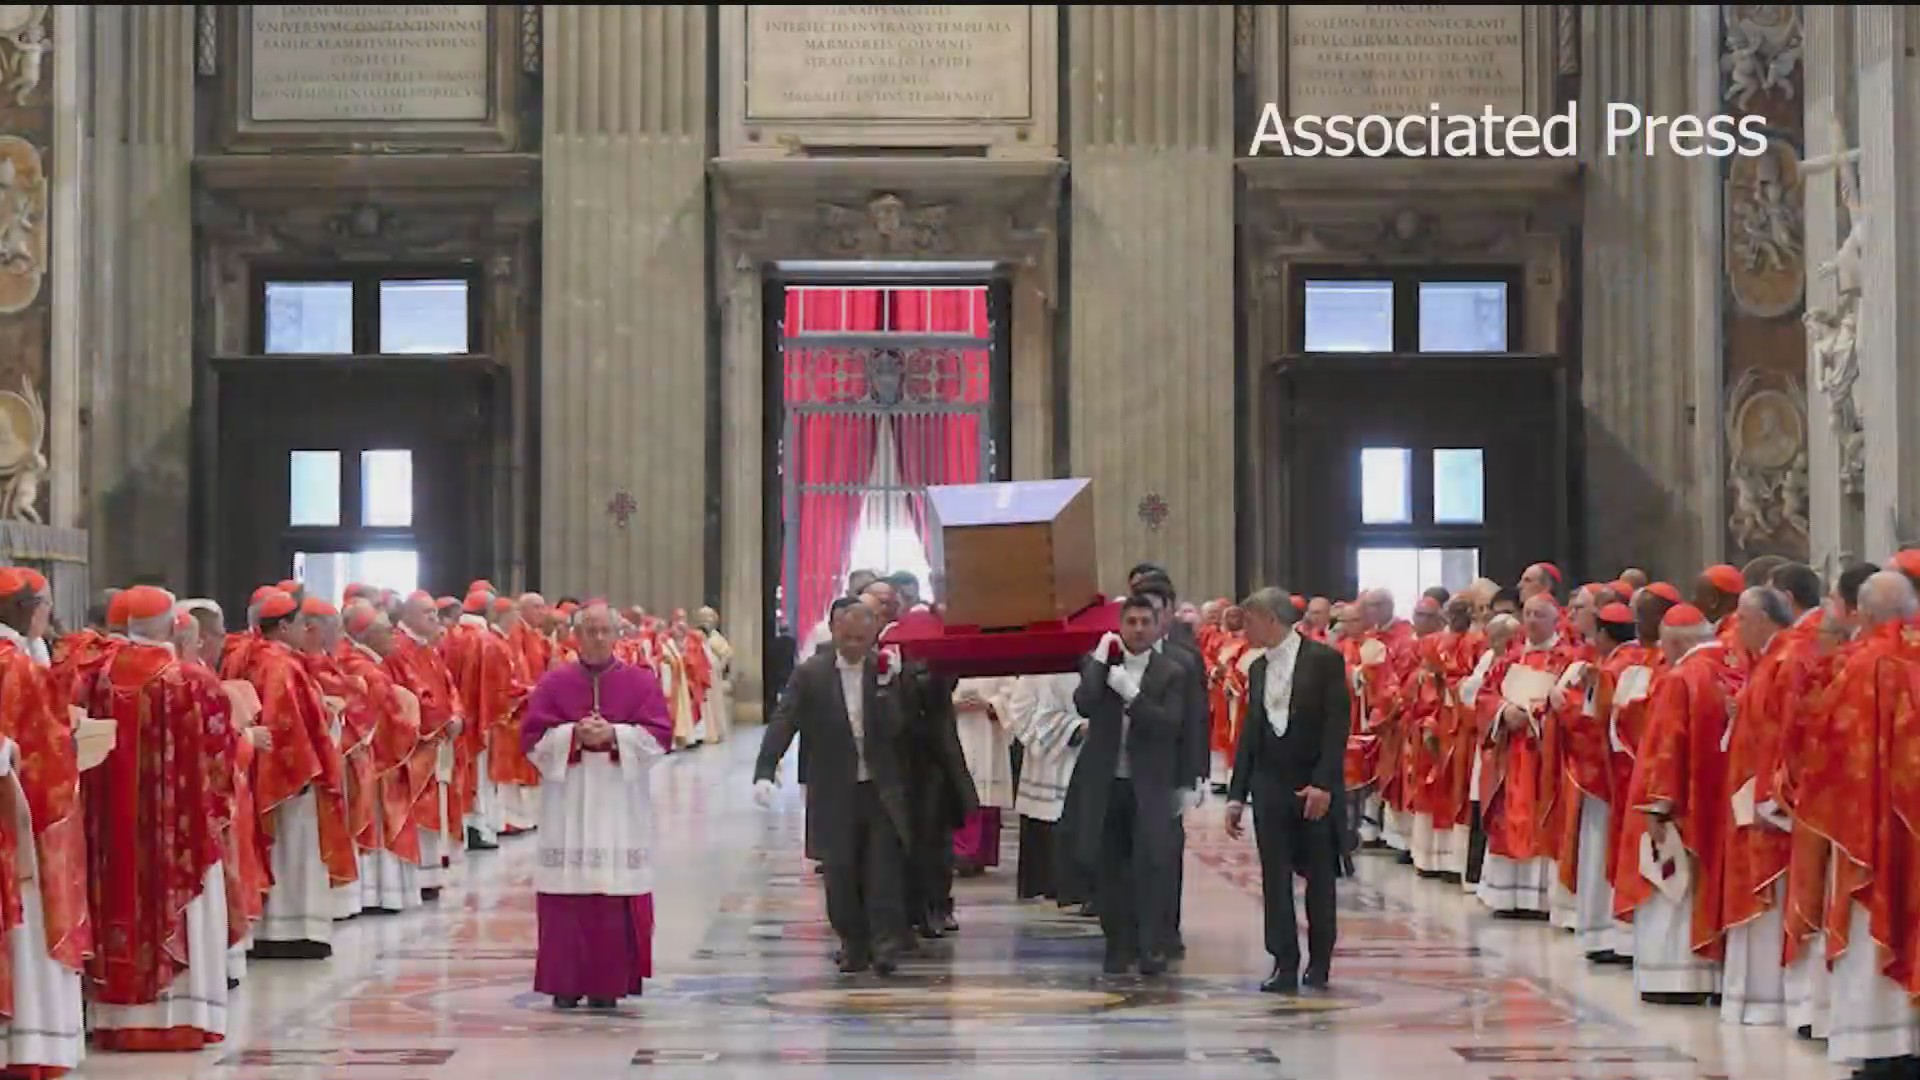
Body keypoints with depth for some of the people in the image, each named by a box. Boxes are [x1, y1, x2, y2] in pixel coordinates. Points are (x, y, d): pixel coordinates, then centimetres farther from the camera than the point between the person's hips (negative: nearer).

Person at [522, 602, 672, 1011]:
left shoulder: (642, 681, 6)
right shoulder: (554, 683, 7)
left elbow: (659, 735, -1)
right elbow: (533, 737, 2)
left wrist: (614, 735, -14)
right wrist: (573, 735, -14)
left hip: (620, 805, 0)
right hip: (568, 804, 0)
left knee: (616, 898, -2)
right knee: (567, 896, -2)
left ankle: (608, 983, 5)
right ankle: (566, 984, 4)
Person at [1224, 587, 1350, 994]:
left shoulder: (1324, 660, -6)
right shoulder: (1258, 669, 11)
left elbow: (1337, 725, -11)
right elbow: (1249, 732, 13)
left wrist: (1323, 783, -19)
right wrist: (1237, 794, 8)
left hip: (1316, 788, -5)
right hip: (1270, 786, 5)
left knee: (1319, 877, 4)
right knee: (1275, 879, 0)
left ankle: (1319, 964, 15)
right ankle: (1285, 964, 3)